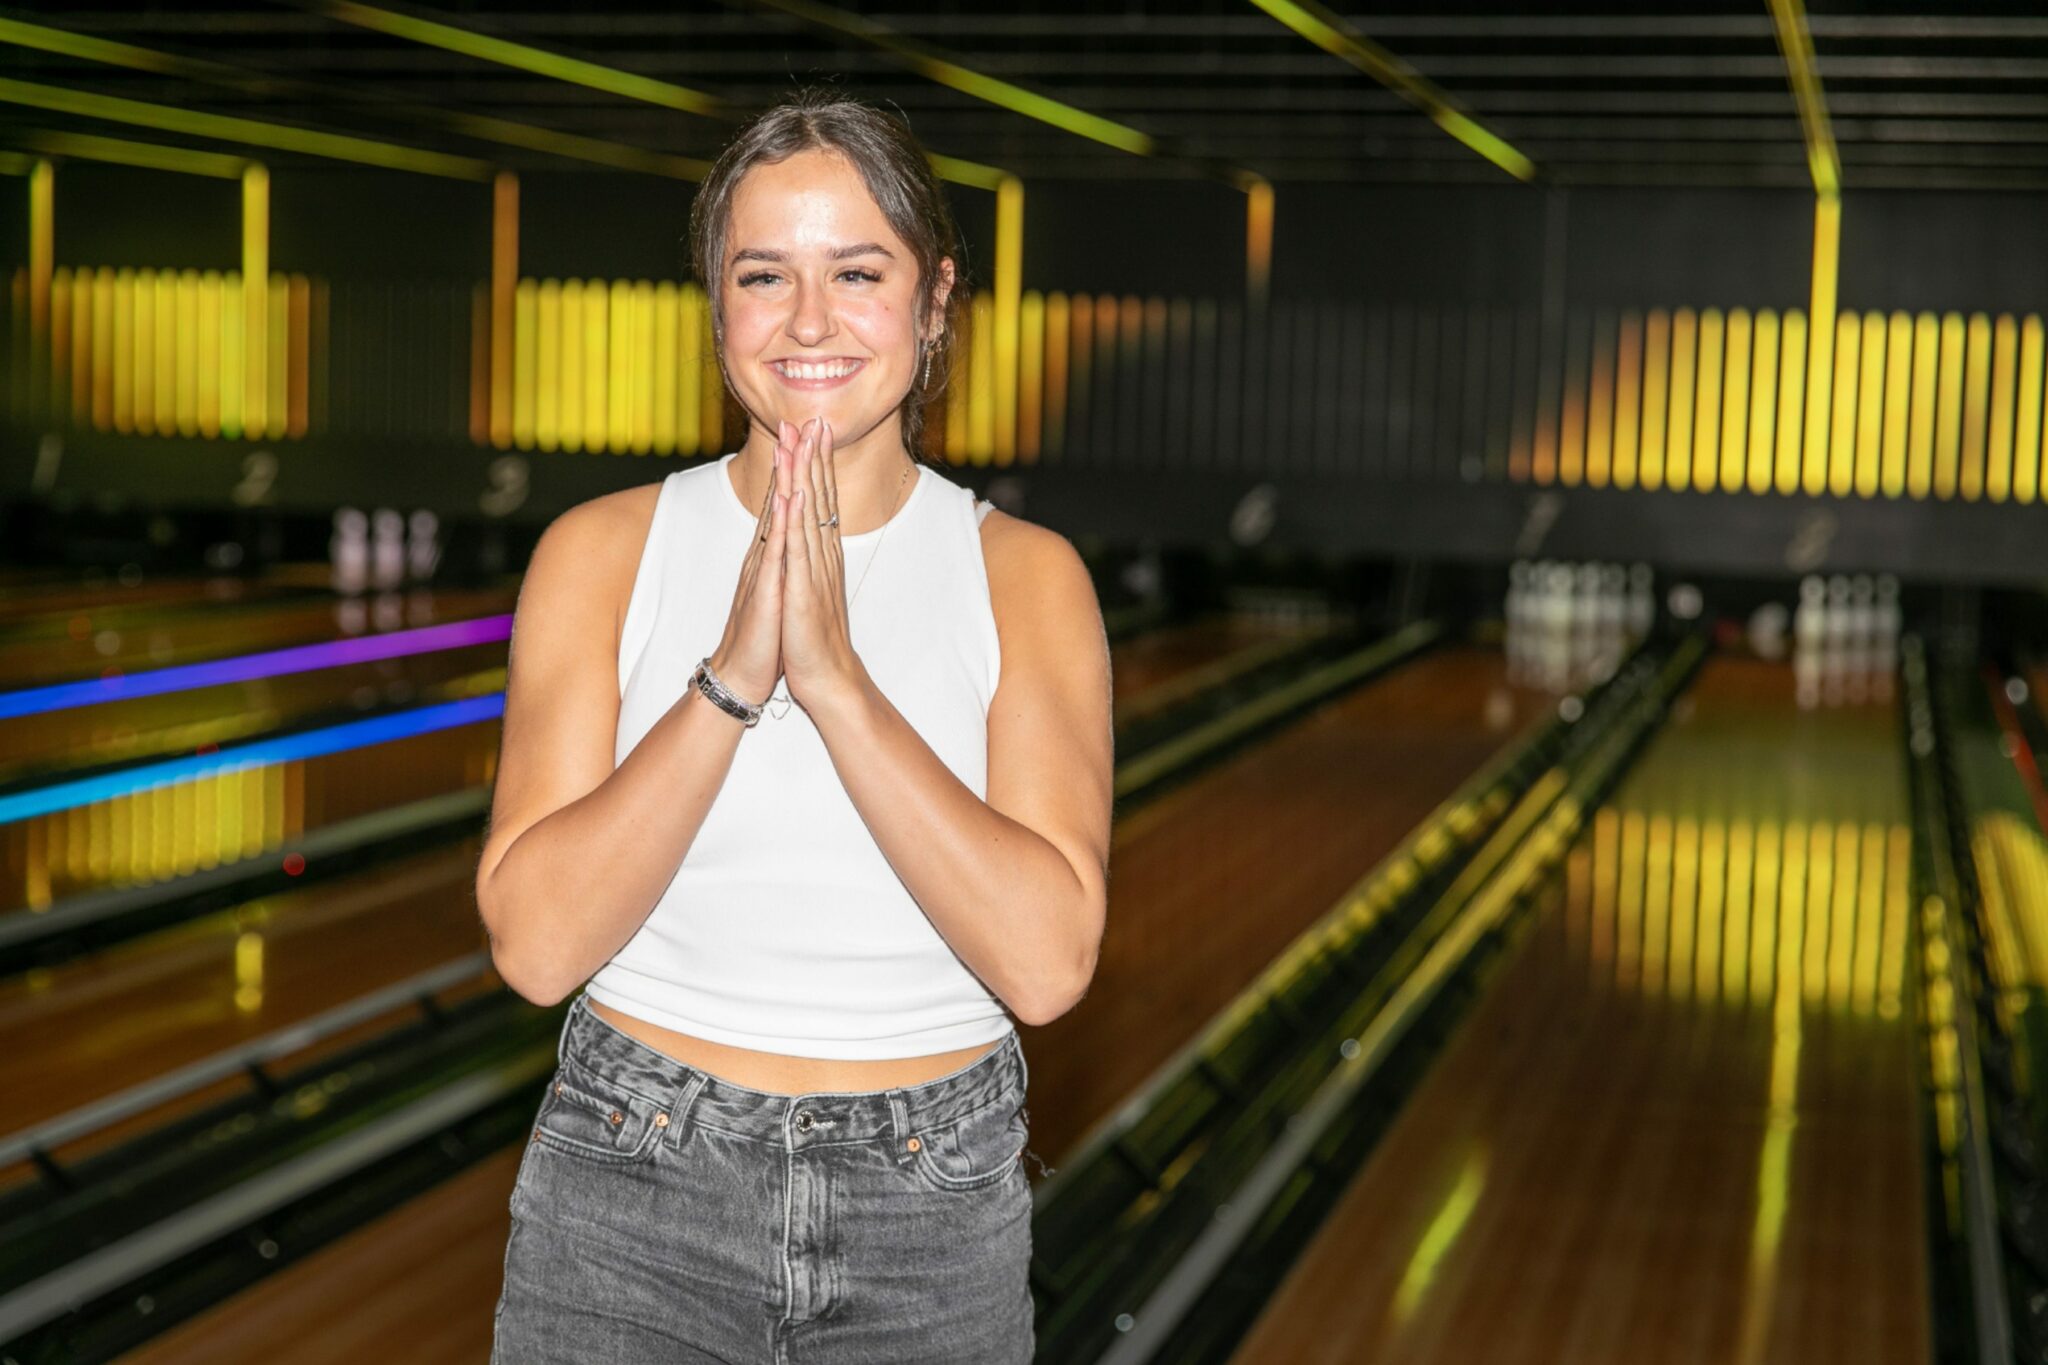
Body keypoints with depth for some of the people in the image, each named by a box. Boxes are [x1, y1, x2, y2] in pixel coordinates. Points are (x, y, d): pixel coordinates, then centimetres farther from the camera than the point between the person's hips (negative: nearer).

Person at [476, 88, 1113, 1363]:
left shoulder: (1026, 576, -3)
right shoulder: (603, 551, -3)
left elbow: (1048, 962, -16)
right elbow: (537, 943, -12)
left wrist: (835, 677, -21)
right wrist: (732, 677, -21)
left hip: (933, 1229, 1)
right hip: (628, 1207, 0)